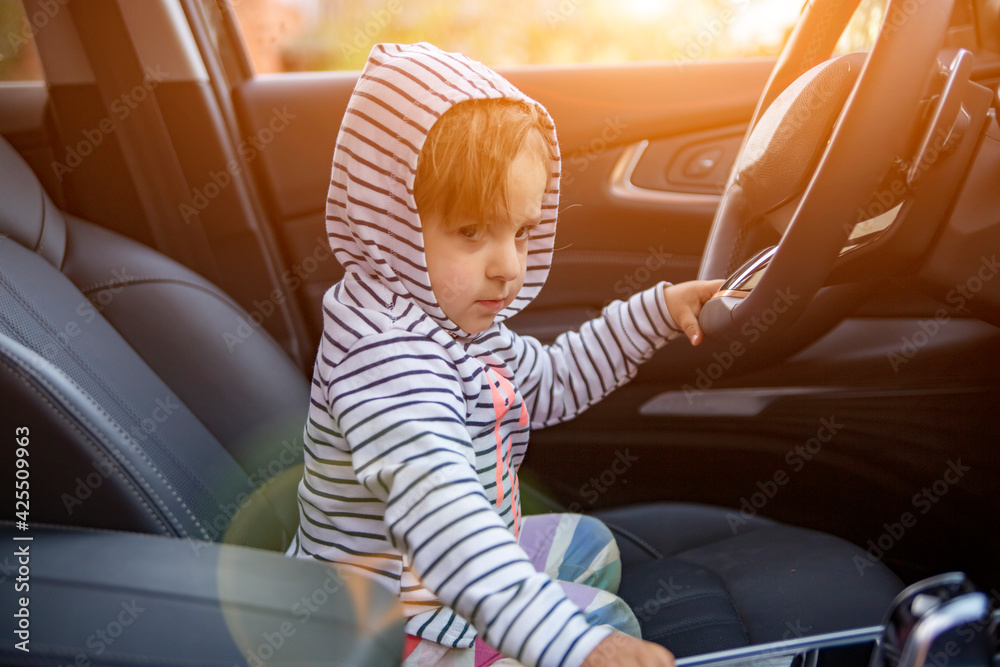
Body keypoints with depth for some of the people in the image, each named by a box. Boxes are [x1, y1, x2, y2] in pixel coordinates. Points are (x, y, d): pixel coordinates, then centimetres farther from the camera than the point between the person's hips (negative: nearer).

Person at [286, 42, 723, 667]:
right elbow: (438, 512, -50)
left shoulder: (452, 314, 1)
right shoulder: (388, 355, -36)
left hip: (459, 565, 10)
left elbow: (547, 381, 18)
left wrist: (655, 312, 15)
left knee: (590, 545, 25)